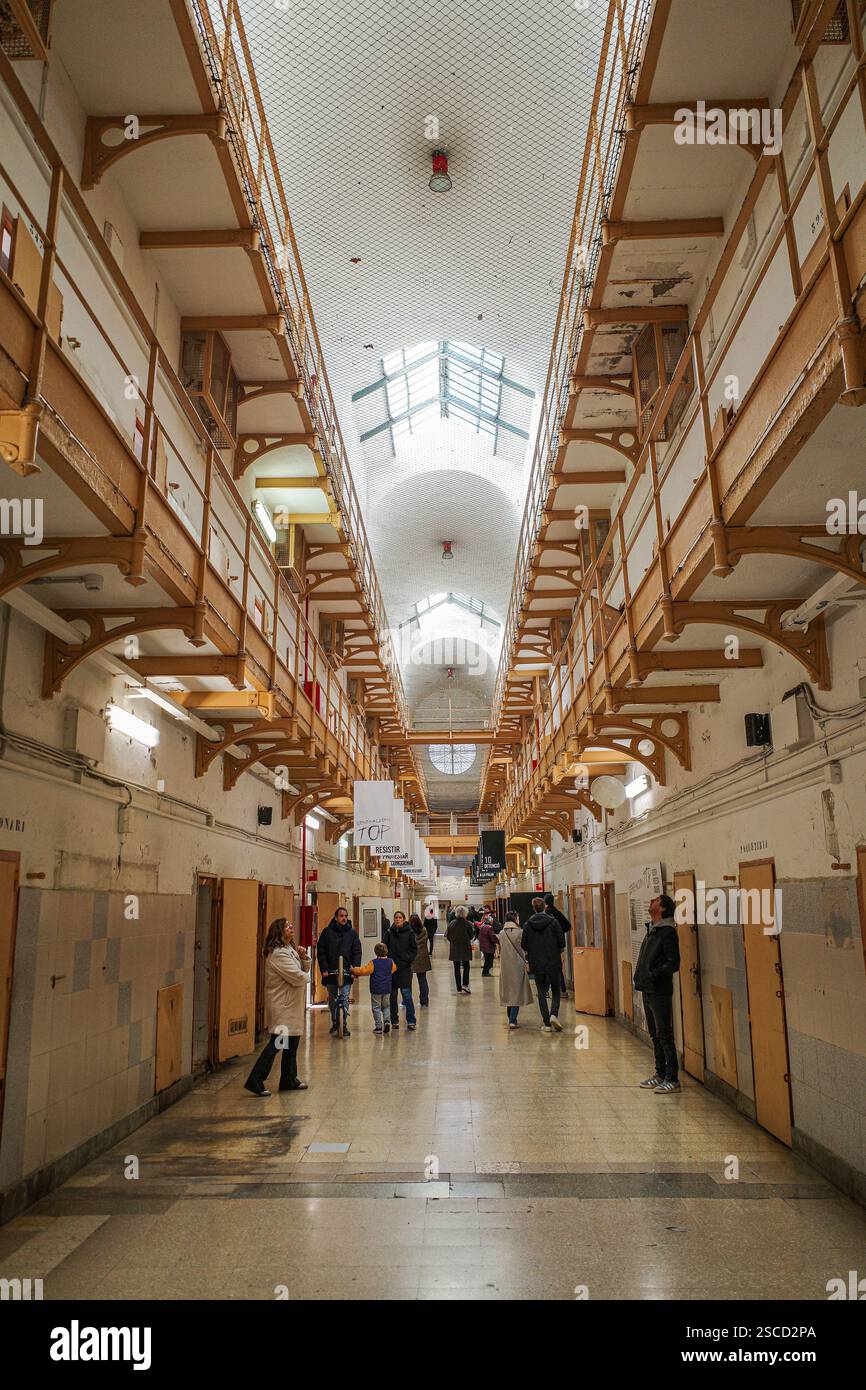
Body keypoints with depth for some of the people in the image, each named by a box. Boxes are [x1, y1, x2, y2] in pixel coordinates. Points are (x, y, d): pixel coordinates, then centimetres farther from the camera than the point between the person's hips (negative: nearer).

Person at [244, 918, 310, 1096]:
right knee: (277, 1043, -11)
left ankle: (289, 1080, 24)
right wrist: (306, 976, -1)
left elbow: (304, 971, 17)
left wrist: (304, 958, -2)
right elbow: (298, 978, -23)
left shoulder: (290, 949, 14)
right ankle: (255, 1081, -7)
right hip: (282, 1006, -10)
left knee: (292, 1041, 15)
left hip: (292, 1005, 10)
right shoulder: (278, 954, -19)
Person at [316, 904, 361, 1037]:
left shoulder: (352, 932, 4)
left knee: (345, 998, -5)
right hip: (330, 971, 0)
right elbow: (321, 951, 0)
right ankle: (334, 1023, 24)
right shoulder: (327, 931, 1)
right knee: (332, 999, 10)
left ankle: (344, 1024, 3)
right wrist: (324, 969, -8)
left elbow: (357, 951, 3)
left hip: (346, 971, 0)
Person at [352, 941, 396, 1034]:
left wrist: (354, 970, -3)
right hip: (387, 990, 4)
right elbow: (394, 968, 20)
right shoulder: (390, 962, 0)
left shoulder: (373, 963, -13)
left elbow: (364, 970, -15)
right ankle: (387, 1020, -2)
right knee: (386, 1007, 19)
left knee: (376, 1008, 6)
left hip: (376, 990, -4)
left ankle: (378, 1026, 5)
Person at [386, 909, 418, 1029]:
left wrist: (408, 960, -8)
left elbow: (414, 948, 3)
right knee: (392, 995, 7)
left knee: (406, 993, -7)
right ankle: (394, 1020, 17)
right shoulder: (389, 933, 4)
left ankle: (411, 1020, 0)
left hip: (405, 967, -3)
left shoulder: (409, 932, -1)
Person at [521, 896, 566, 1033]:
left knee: (541, 993, 9)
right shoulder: (553, 922, -7)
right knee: (555, 991, 13)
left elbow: (524, 945, 0)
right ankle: (554, 1014, -10)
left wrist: (528, 954, 19)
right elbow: (562, 942, -7)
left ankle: (546, 1023, 6)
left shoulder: (528, 924, -3)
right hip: (554, 963, -1)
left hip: (537, 964, 1)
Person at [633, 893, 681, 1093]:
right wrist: (639, 975, 11)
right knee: (655, 1035, 16)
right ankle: (660, 1074, 26)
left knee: (665, 1036, -3)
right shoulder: (651, 929, 13)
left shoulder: (668, 932, -15)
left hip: (660, 992, -9)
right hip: (647, 990, 9)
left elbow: (673, 963, -18)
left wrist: (653, 975, -20)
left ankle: (672, 1079, 5)